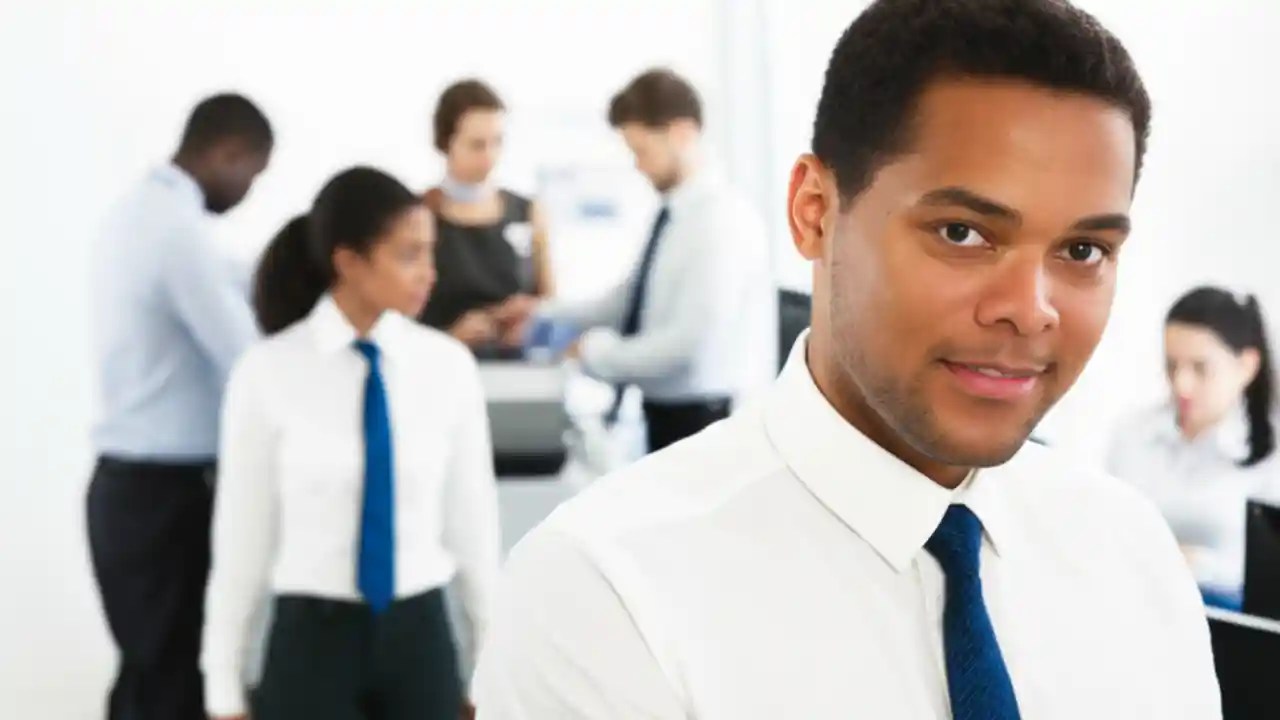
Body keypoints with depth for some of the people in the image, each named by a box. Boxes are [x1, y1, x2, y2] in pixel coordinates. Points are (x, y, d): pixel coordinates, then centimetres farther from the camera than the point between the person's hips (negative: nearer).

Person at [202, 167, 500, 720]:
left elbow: (471, 521, 6)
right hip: (311, 643, -2)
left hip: (419, 640, 3)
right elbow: (241, 535, -2)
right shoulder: (268, 373, -8)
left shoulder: (448, 365, -2)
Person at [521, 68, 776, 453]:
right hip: (668, 416, 9)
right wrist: (545, 315, 10)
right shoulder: (672, 216, 11)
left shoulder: (723, 220, -18)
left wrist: (601, 352, -15)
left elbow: (693, 341, -25)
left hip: (708, 421, -9)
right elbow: (632, 299, 21)